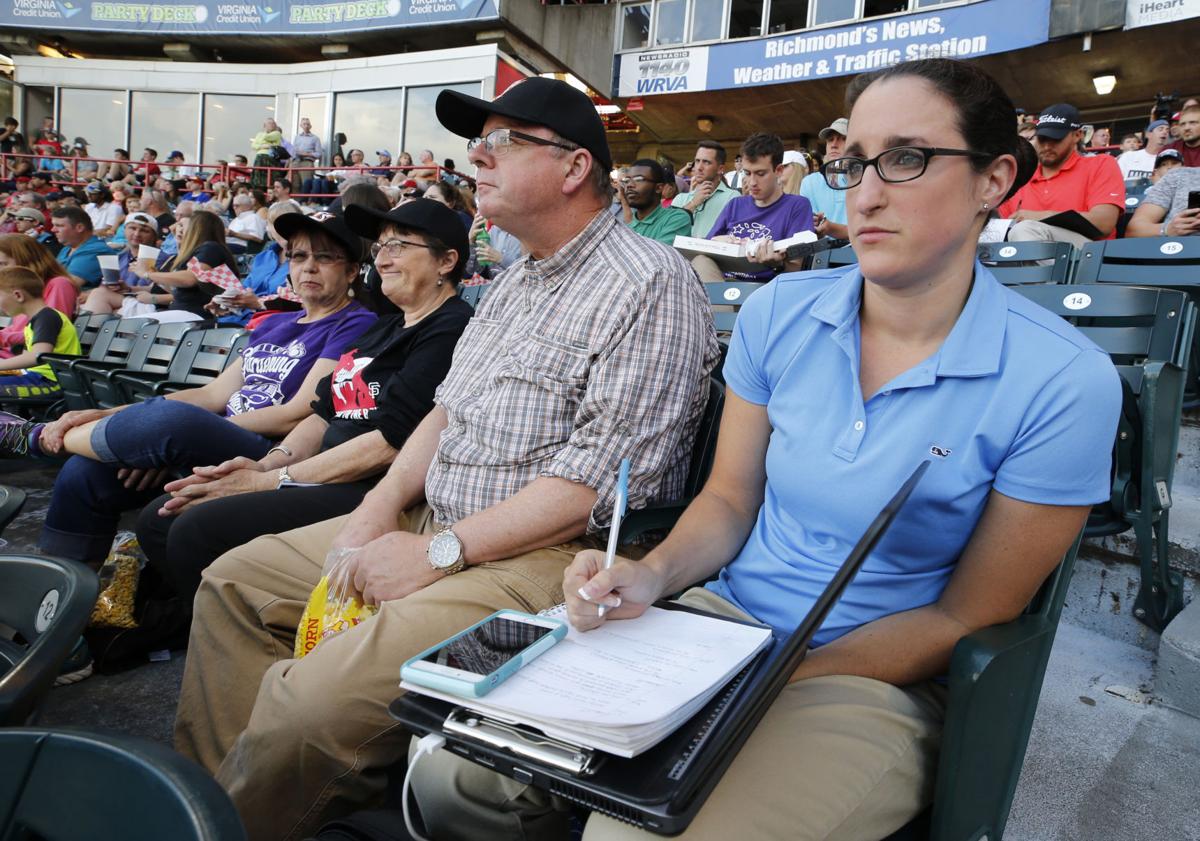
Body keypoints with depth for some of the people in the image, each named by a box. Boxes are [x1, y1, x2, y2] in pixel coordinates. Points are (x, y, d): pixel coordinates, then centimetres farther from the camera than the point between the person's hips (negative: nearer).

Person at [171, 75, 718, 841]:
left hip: (547, 557, -9)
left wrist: (441, 551, -19)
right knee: (235, 581, 12)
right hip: (435, 524, 10)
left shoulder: (650, 284, -15)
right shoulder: (516, 282, 17)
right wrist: (382, 506, 2)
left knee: (311, 701, -25)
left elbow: (601, 481, -22)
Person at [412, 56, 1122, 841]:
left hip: (875, 680, -3)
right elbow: (731, 498, 7)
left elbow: (966, 617, -7)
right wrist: (652, 576, -14)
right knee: (450, 772, -11)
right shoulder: (780, 313, -1)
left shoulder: (1064, 383, -12)